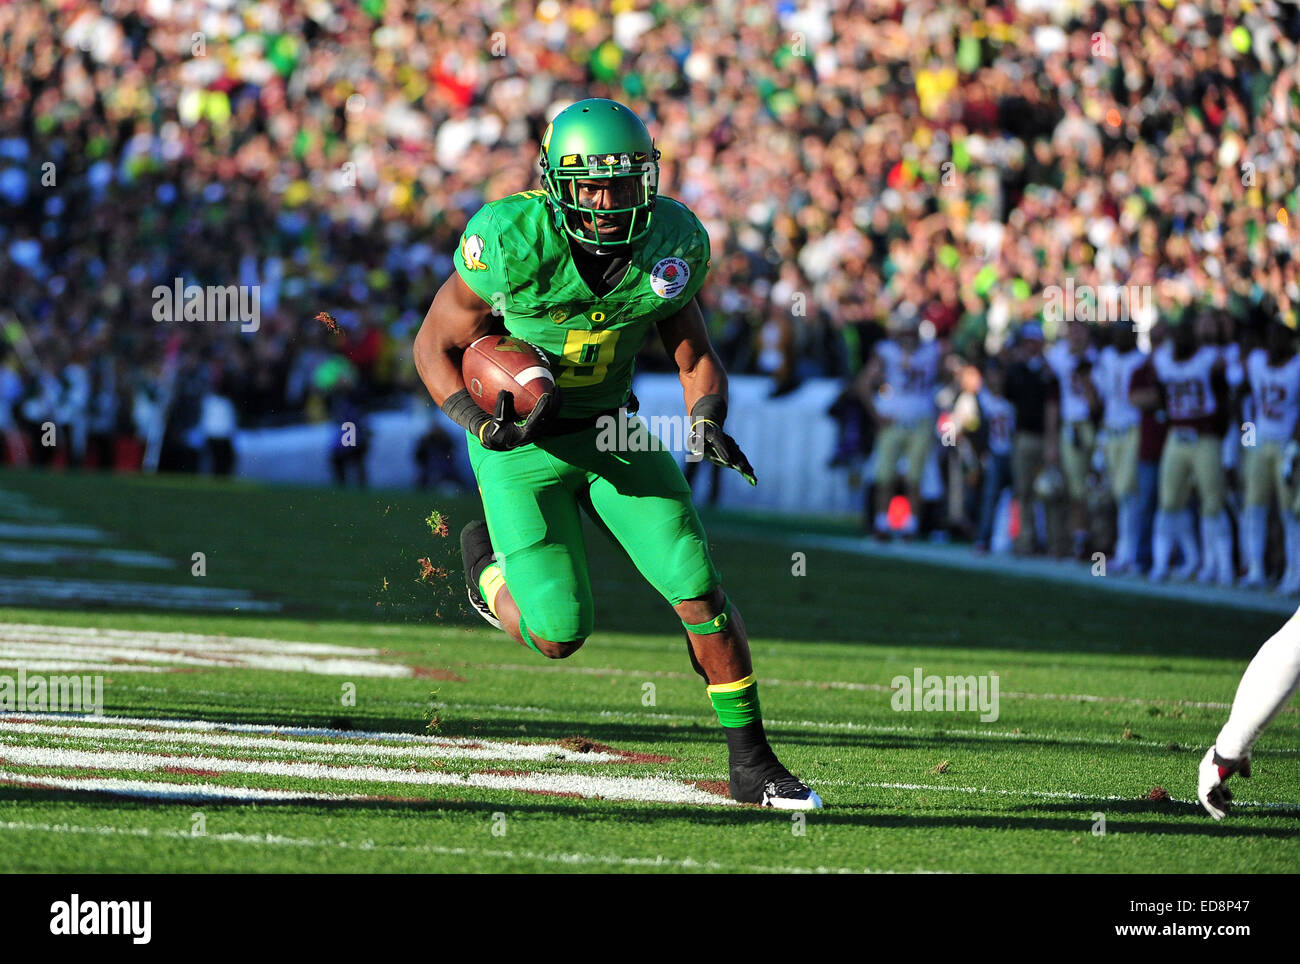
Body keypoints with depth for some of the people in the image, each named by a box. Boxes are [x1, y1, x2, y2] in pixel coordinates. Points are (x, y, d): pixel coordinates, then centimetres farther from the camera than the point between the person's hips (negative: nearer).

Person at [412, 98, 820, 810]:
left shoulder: (670, 245, -12)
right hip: (521, 440, -3)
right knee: (559, 635, -10)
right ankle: (488, 561, 25)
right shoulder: (515, 242, -24)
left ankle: (750, 763, 5)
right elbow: (436, 346, -11)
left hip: (611, 429, 3)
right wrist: (482, 424, -28)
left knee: (699, 588, -9)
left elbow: (695, 357, 3)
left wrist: (706, 420, -18)